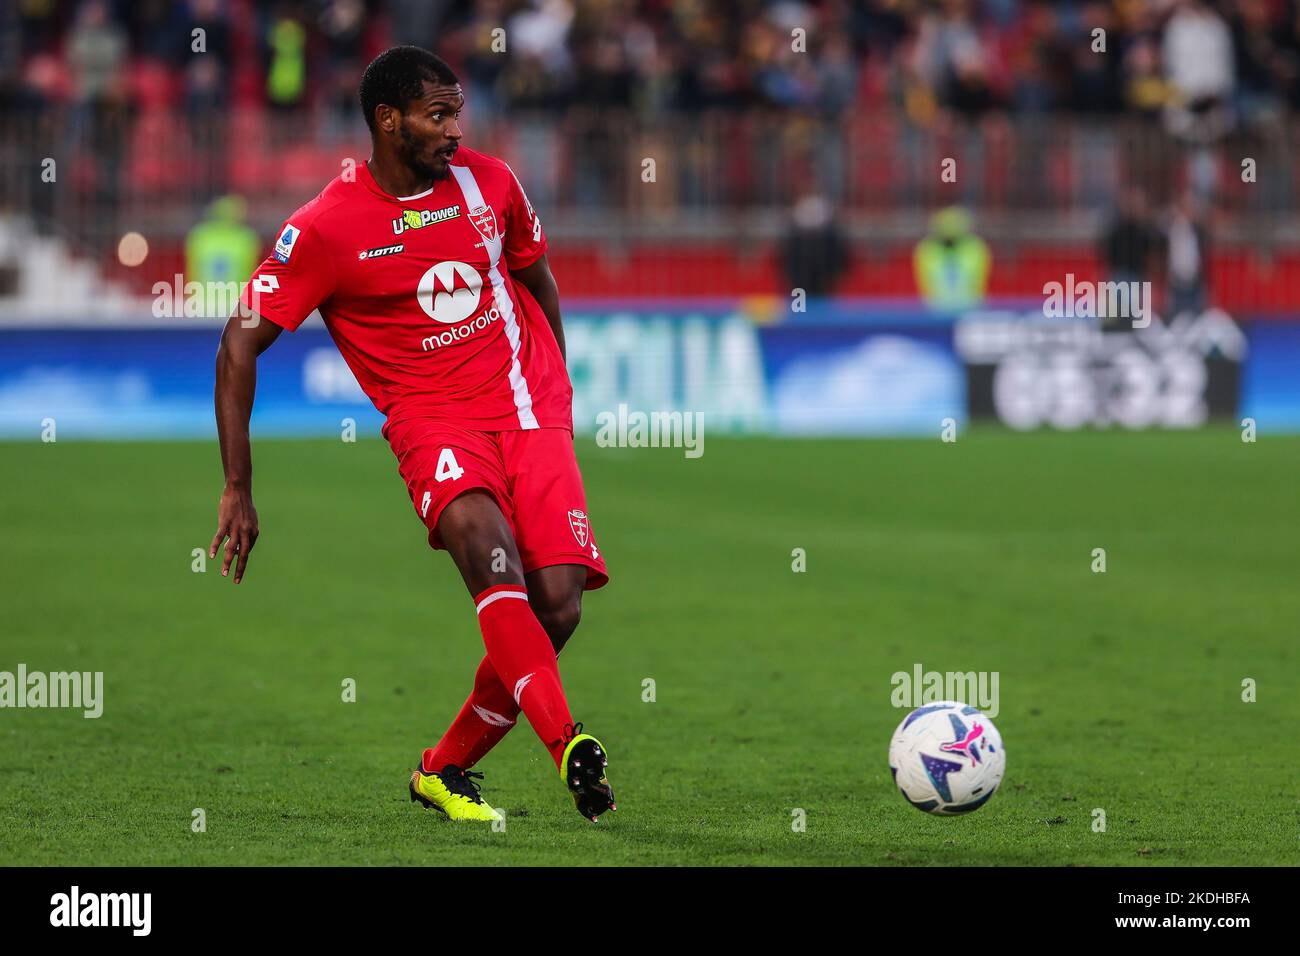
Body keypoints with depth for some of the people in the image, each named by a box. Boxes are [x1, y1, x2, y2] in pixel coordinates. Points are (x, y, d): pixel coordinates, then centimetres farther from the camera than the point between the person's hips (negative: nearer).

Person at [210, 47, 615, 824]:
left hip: (532, 411, 4)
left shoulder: (489, 183, 6)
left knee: (558, 604, -12)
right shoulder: (323, 230, -7)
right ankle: (570, 747, -45)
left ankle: (445, 770, 8)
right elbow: (240, 345, -4)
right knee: (487, 545, -34)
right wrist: (238, 490, -7)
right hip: (433, 418, -4)